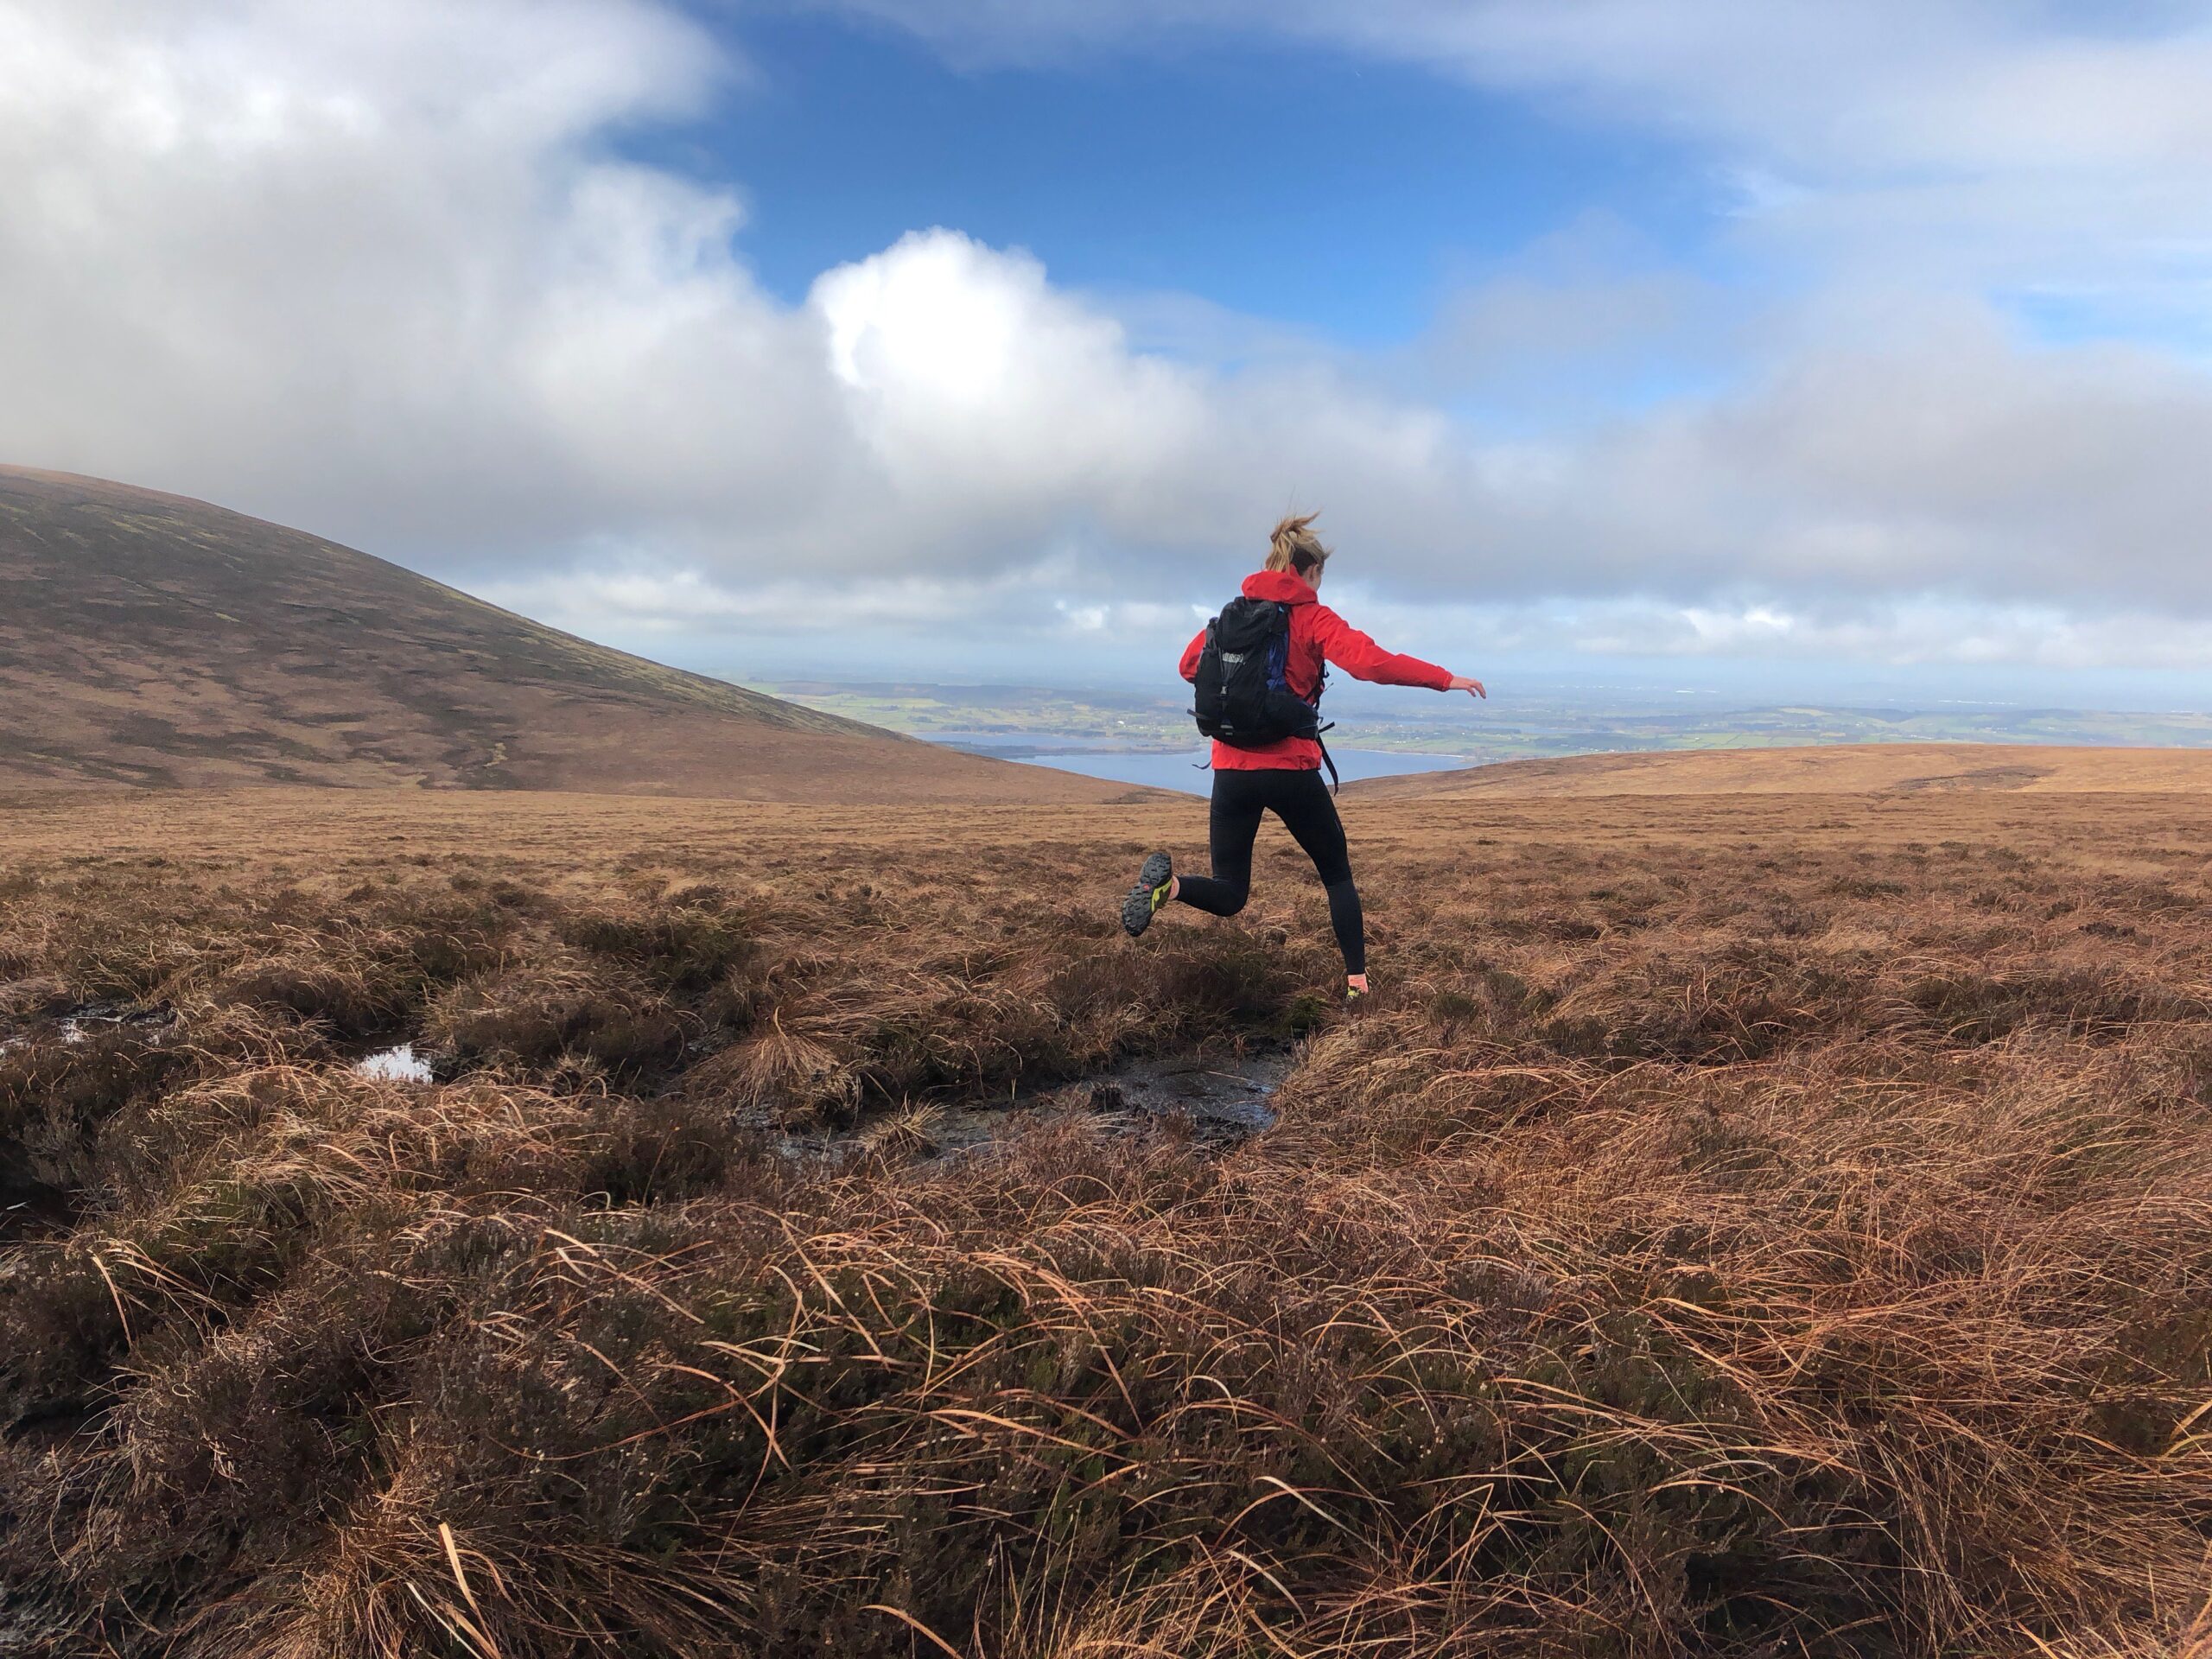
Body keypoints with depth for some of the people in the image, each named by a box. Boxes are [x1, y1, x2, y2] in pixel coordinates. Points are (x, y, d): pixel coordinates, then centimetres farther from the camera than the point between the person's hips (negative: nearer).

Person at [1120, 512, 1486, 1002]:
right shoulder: (1314, 619, -4)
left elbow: (1190, 664, 12)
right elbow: (1372, 662, -17)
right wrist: (1446, 679, -10)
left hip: (1231, 768, 3)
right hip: (1291, 769, -3)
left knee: (1228, 896, 10)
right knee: (1338, 876, 19)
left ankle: (1169, 883, -21)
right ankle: (1356, 979, 14)